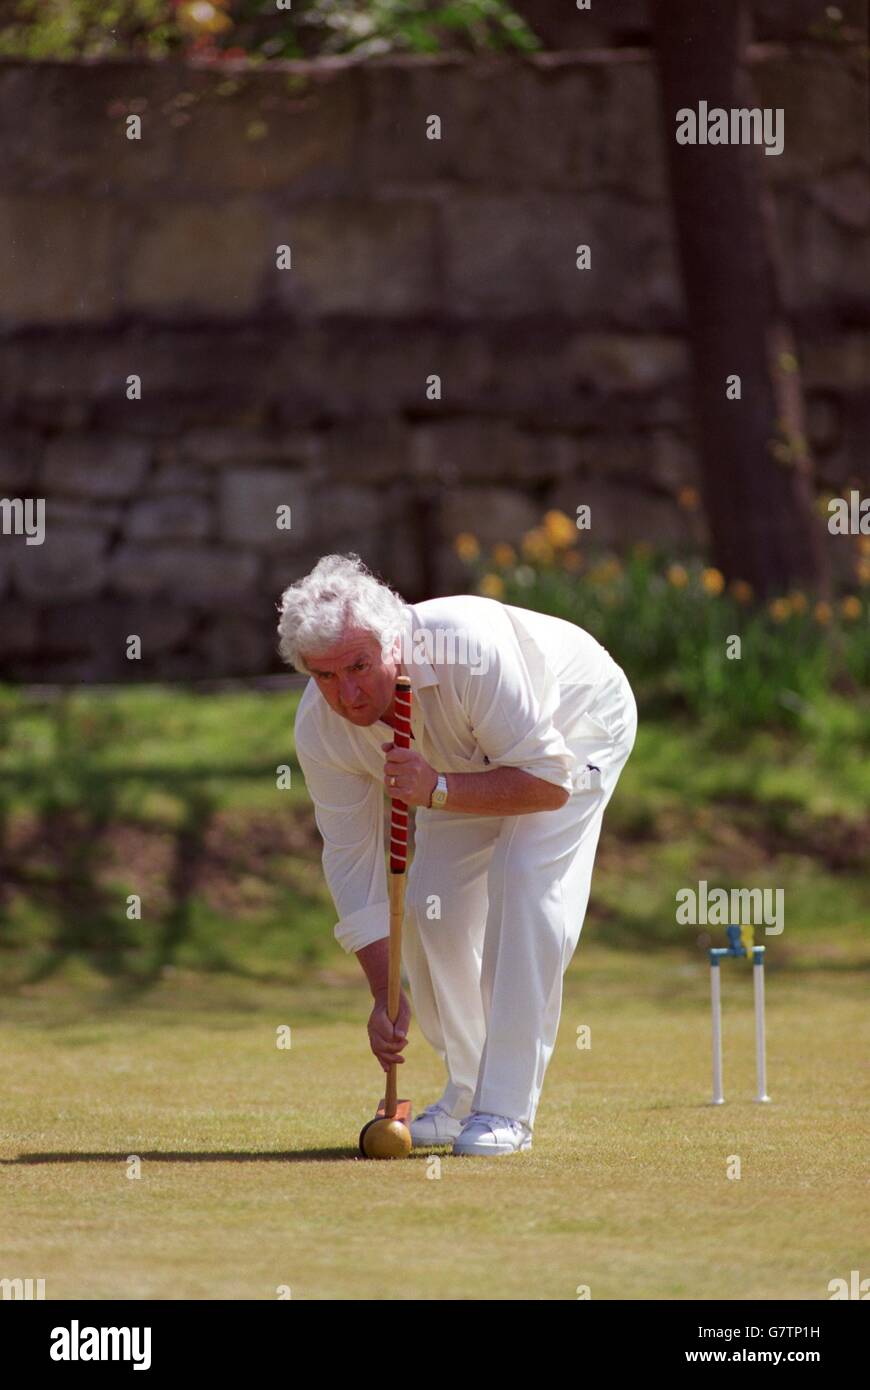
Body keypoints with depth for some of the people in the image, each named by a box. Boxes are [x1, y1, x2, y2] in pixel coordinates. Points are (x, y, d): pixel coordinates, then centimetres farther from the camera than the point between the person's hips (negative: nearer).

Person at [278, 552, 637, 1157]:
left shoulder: (467, 644, -42)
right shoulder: (320, 730, -24)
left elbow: (548, 782, -35)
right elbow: (351, 859, -16)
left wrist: (438, 790, -44)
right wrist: (385, 997, -21)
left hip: (577, 718, -6)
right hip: (471, 757, 6)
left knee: (525, 882, -23)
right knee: (429, 907, -4)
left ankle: (506, 1108, -21)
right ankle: (468, 1091, 17)